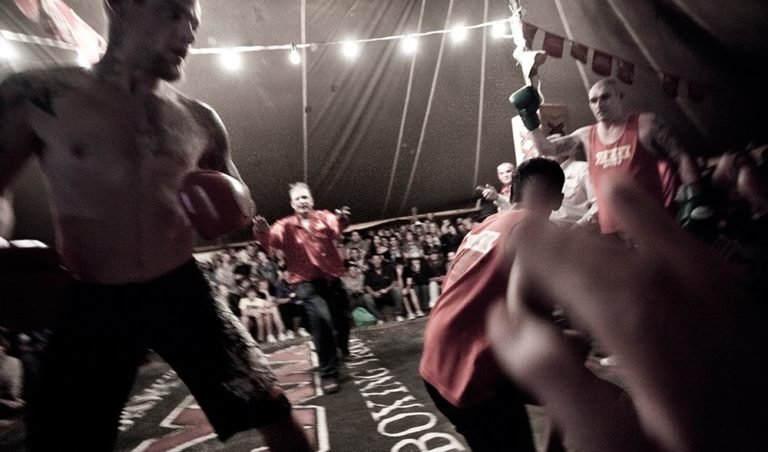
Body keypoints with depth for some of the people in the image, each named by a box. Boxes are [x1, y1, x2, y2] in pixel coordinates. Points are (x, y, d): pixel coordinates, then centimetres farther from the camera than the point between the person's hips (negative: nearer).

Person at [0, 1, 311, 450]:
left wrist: (229, 203, -7)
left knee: (274, 415, 3)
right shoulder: (37, 96, -5)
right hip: (93, 305, -1)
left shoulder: (199, 120, 3)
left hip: (183, 292, 2)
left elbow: (237, 196, 14)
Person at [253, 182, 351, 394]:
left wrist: (342, 220, -48)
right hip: (306, 282, -2)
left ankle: (343, 346, 51)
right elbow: (272, 240, -21)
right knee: (321, 320, -21)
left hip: (332, 278, 2)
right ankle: (328, 373, -3)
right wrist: (262, 232, -44)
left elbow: (335, 227, -25)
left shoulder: (323, 217, -1)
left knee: (343, 319, 14)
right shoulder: (286, 225, 0)